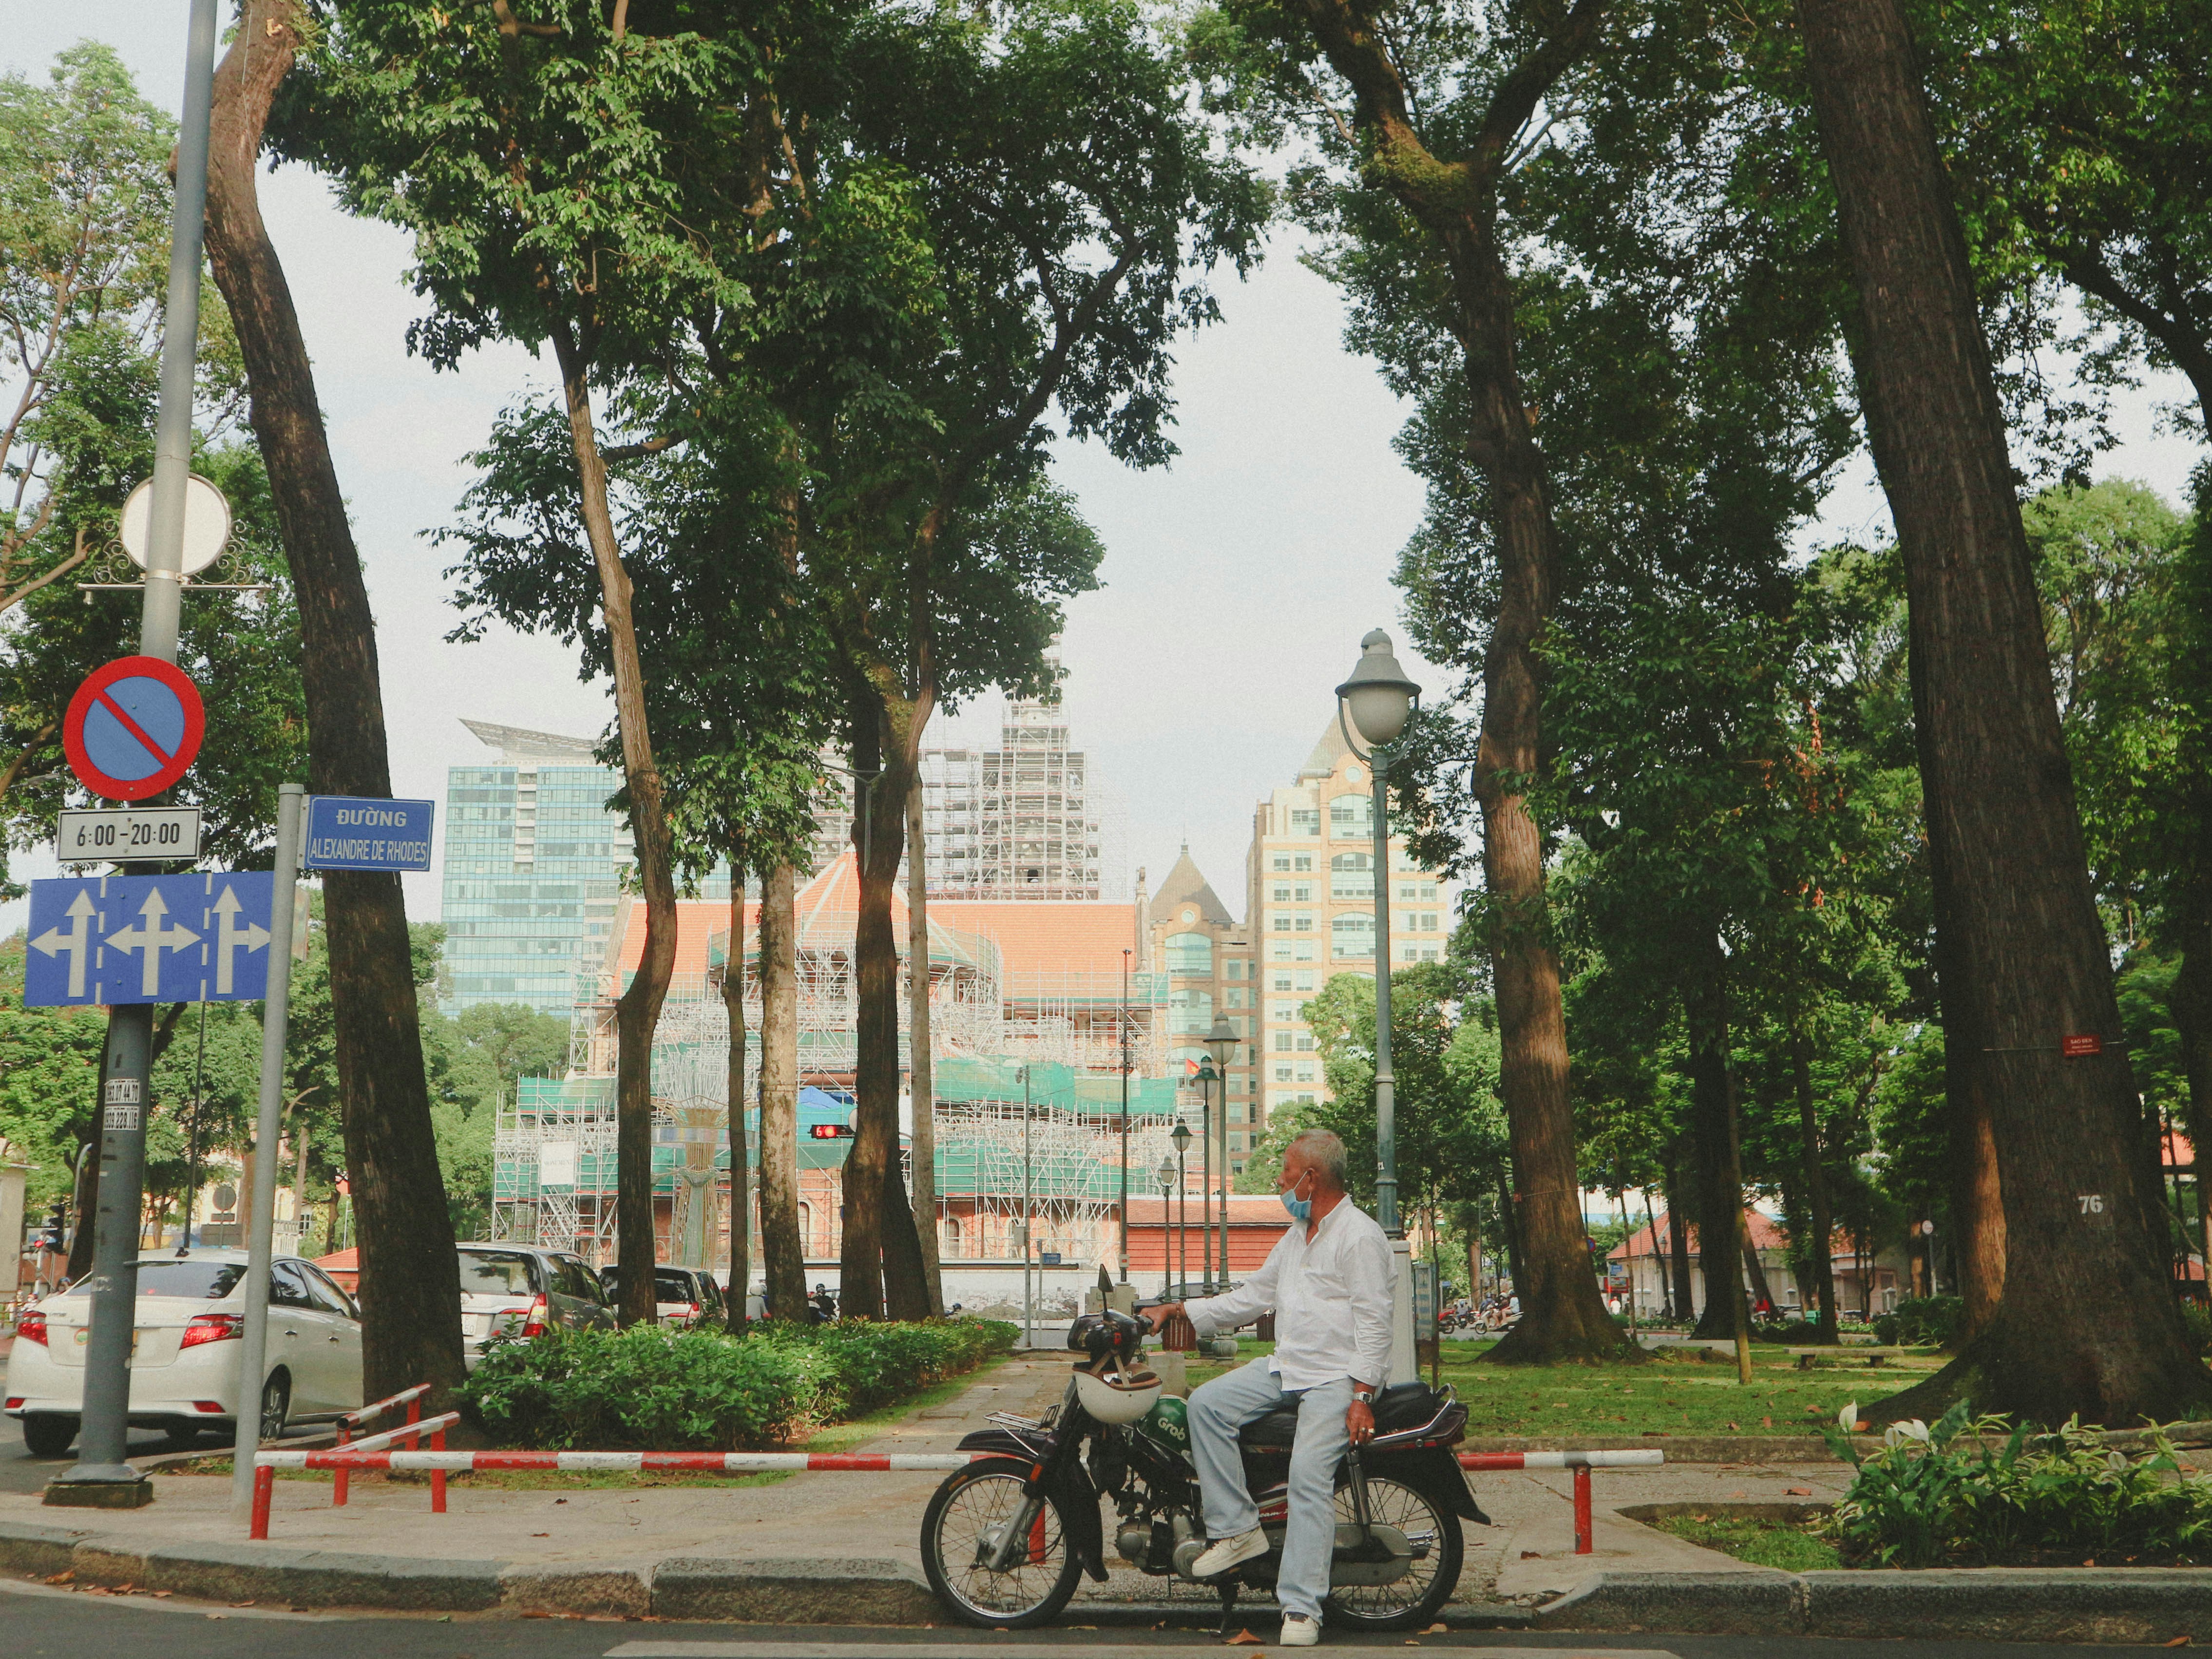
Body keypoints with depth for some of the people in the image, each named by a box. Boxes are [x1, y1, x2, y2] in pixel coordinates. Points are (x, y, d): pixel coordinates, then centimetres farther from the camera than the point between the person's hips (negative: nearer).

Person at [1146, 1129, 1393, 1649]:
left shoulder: (1359, 1236, -10)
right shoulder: (1296, 1238, 20)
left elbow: (1373, 1322, -15)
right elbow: (1251, 1297, 24)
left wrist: (1361, 1397, -22)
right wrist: (1177, 1310, 18)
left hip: (1339, 1377, -9)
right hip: (1285, 1367, 9)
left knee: (1309, 1477, -23)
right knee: (1206, 1404, -8)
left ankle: (1301, 1609, -24)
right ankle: (1237, 1529, -7)